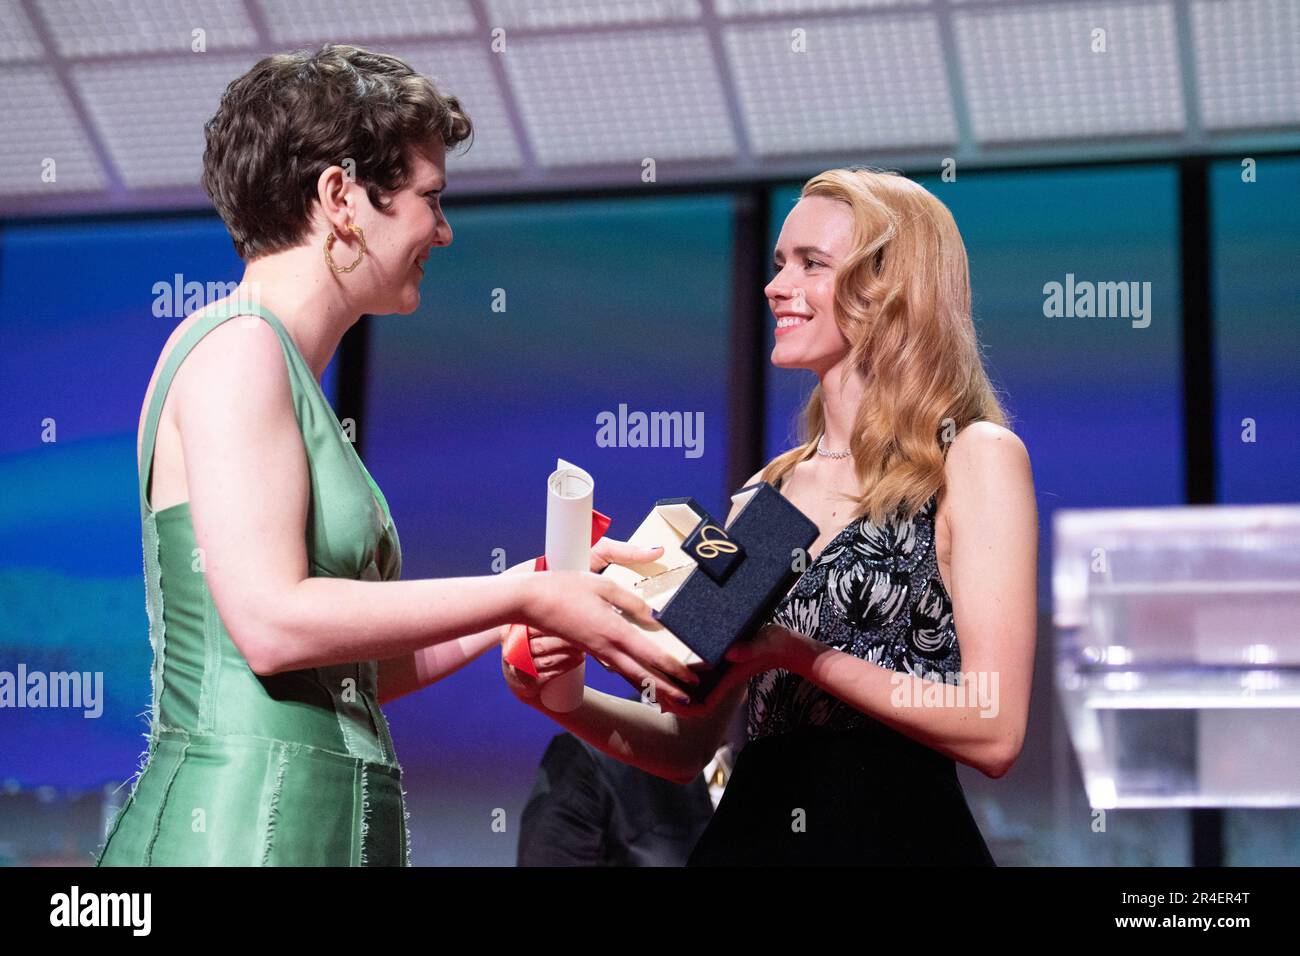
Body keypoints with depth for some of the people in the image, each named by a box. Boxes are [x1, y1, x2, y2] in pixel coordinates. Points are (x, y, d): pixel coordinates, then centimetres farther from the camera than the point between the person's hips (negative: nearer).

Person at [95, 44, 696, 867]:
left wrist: (509, 622, 9)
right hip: (248, 825, -9)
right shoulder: (236, 348, -8)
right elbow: (270, 623, -19)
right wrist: (523, 597, -13)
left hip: (331, 825, 9)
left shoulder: (285, 372, 19)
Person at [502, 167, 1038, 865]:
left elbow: (994, 732, -12)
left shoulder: (975, 457, -3)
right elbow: (688, 742, 12)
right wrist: (562, 697, -5)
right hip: (750, 833, 5)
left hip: (897, 835, -5)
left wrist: (799, 654, -18)